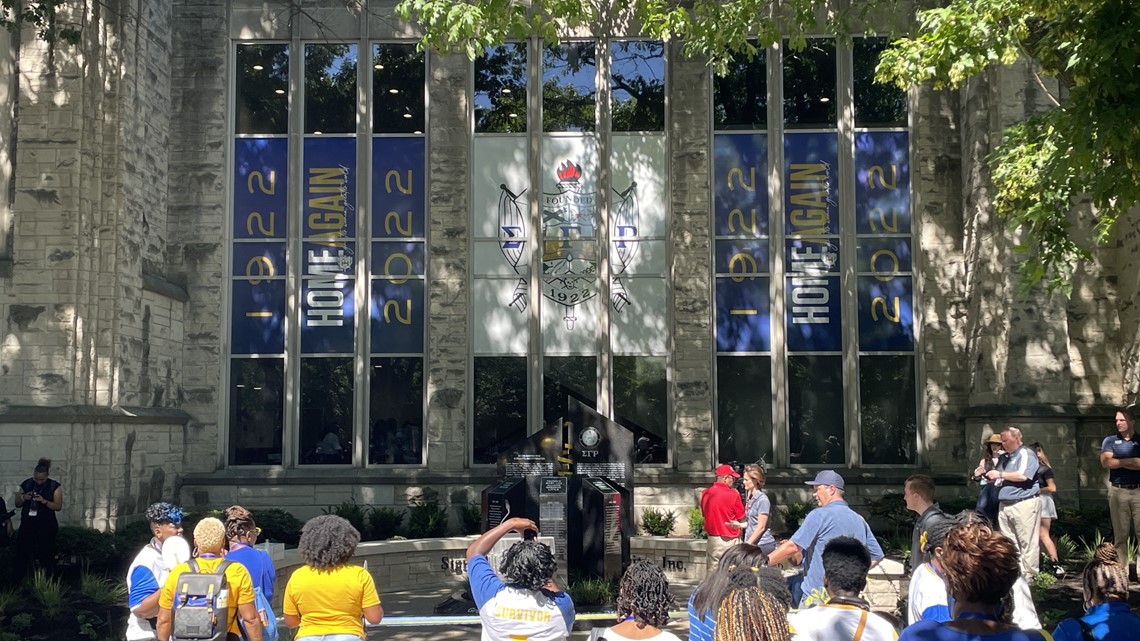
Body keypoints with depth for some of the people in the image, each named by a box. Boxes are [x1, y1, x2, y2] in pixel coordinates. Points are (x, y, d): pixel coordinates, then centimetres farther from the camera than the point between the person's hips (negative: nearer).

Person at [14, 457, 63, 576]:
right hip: (27, 524, 3)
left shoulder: (54, 486, -2)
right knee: (22, 552, 0)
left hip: (46, 526, -3)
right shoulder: (26, 484, 7)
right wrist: (23, 498, -9)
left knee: (47, 556, -2)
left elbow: (58, 506, -6)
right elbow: (17, 504, 13)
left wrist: (44, 501, -21)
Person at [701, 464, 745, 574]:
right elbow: (742, 518, -5)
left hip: (712, 539, 5)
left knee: (711, 574, 10)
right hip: (730, 540, -5)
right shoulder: (733, 495, -15)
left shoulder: (705, 493, 1)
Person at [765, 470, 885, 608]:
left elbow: (793, 547, -15)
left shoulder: (819, 515, -10)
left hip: (817, 597, -7)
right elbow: (877, 556, 17)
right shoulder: (859, 520, 13)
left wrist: (763, 562, -8)